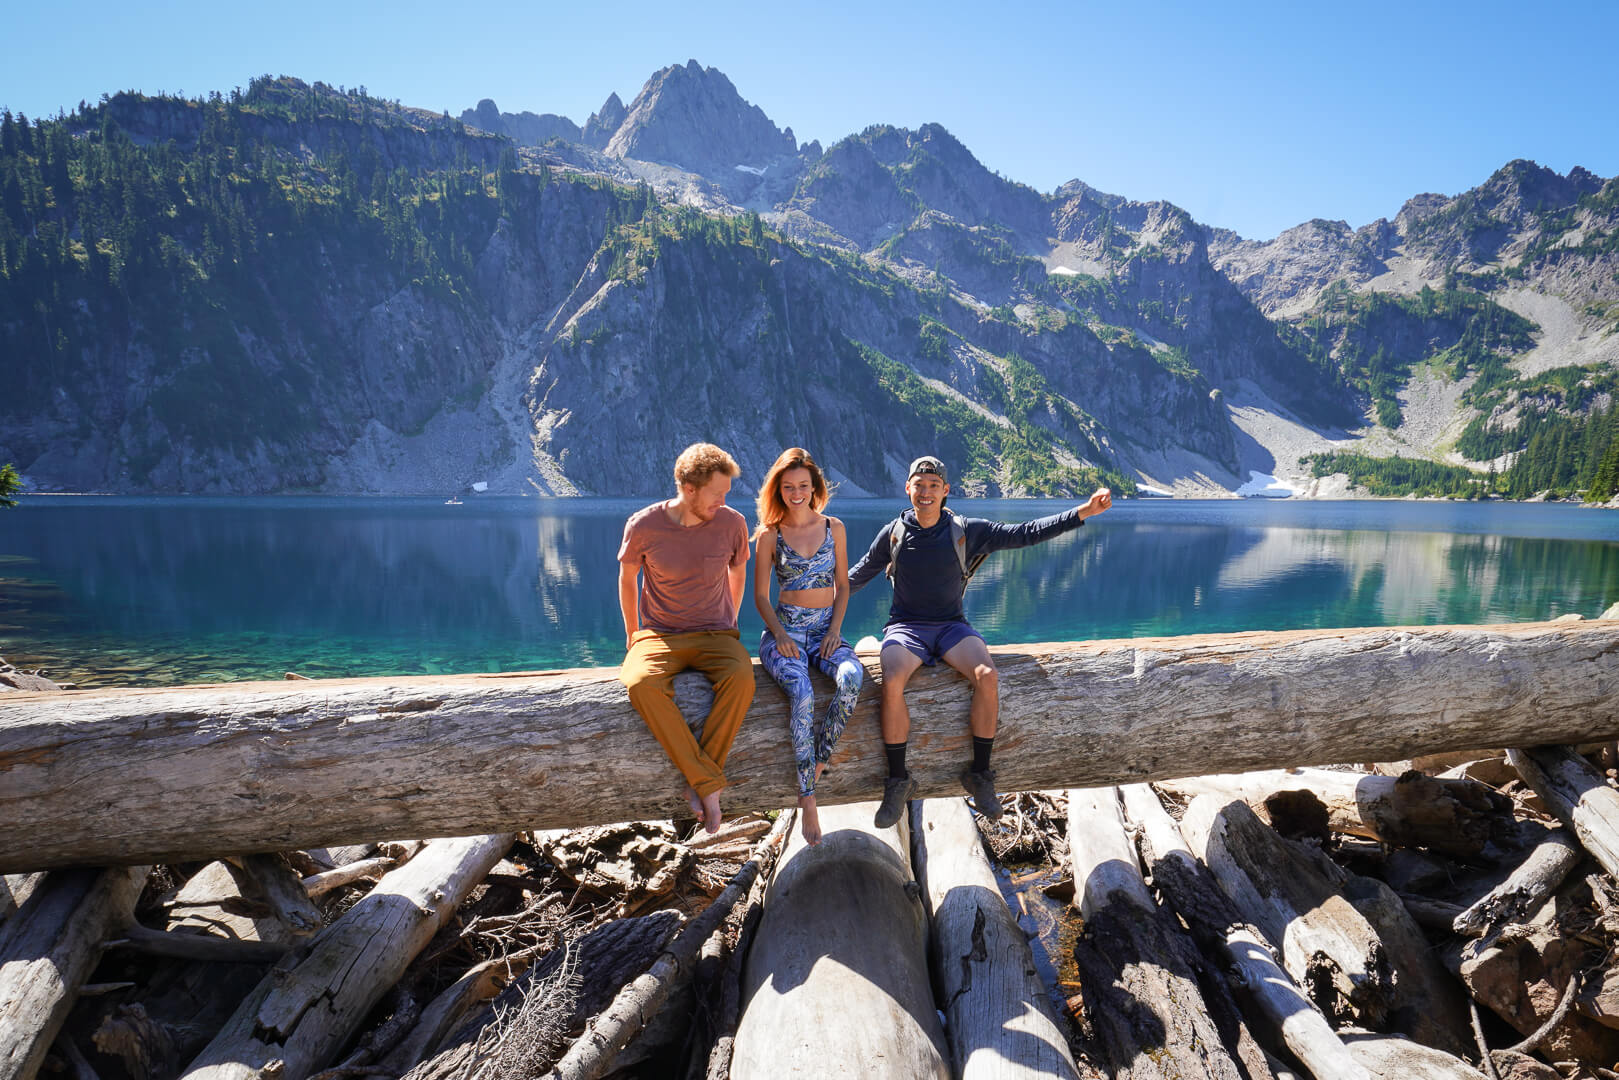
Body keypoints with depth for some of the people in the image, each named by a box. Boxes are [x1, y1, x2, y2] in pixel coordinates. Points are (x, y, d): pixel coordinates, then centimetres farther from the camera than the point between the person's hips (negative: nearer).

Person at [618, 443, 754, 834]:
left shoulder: (732, 523, -4)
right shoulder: (644, 526, -8)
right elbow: (627, 579, 10)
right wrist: (633, 637, 13)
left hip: (715, 635, 1)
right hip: (658, 635, 0)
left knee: (741, 678, -34)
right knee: (641, 683, -35)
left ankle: (699, 783, -22)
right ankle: (709, 783, -27)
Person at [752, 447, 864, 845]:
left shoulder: (834, 528, 8)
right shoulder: (769, 535, 3)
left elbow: (842, 586, 12)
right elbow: (761, 595, 5)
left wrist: (835, 630, -3)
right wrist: (779, 634, -11)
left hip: (825, 629, 2)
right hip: (784, 630, -2)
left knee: (852, 677, -33)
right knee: (802, 693, -33)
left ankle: (818, 764, -16)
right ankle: (807, 801, -24)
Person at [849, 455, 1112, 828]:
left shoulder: (967, 531, 2)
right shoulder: (893, 533, 3)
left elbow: (1024, 534, -1)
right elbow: (858, 575, 16)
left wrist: (1084, 511, -7)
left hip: (952, 626, 1)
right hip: (906, 626, -1)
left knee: (987, 675, -29)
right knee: (892, 682, -32)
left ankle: (979, 775, -12)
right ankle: (897, 781, -17)